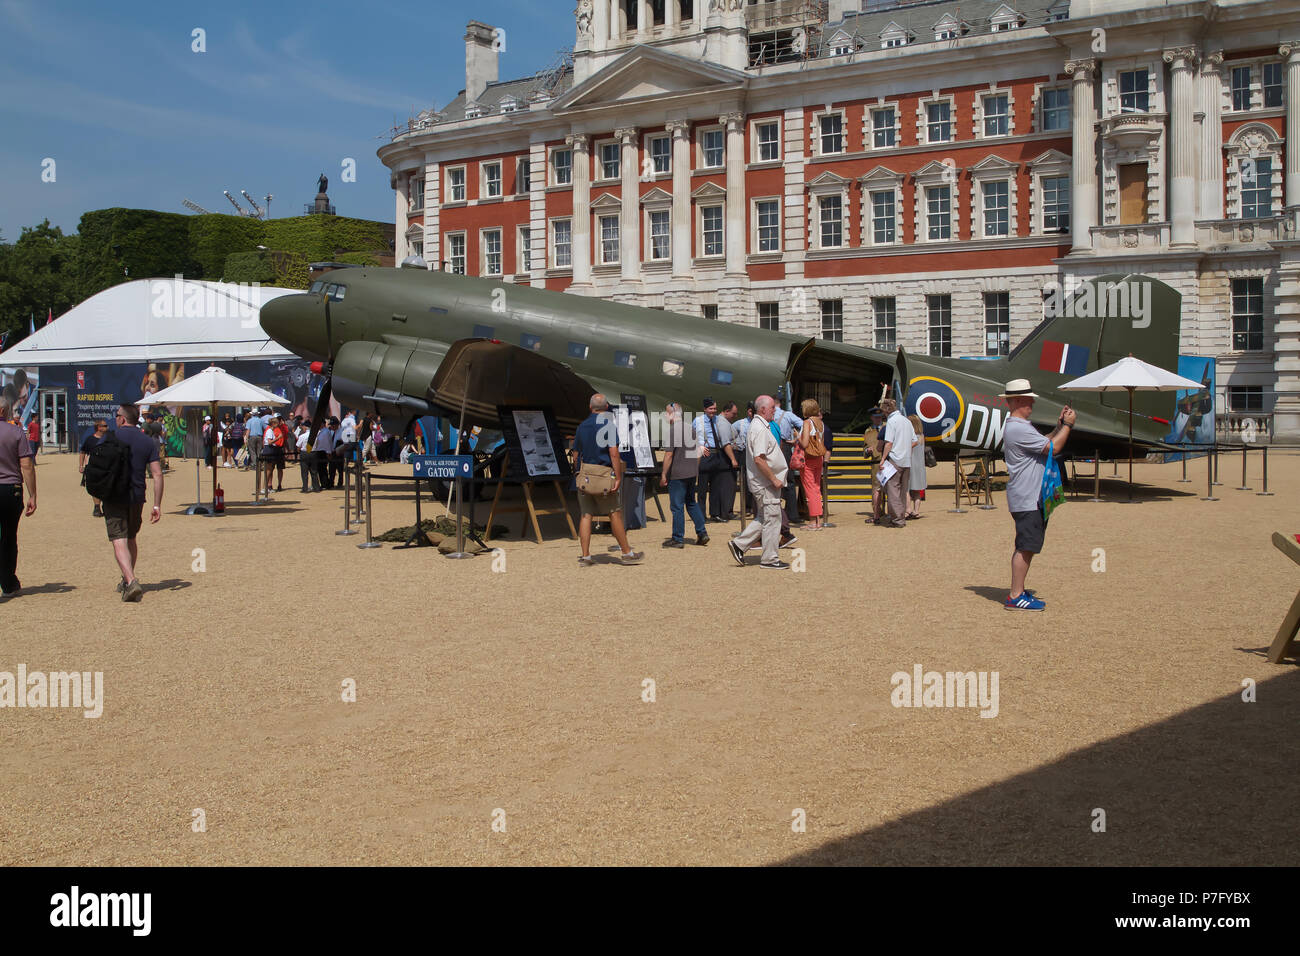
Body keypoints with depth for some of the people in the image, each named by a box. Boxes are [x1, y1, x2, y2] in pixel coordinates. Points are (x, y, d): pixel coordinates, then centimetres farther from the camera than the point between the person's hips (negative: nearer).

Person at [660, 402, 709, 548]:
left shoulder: (672, 429, -14)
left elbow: (669, 454, -17)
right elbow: (698, 452, 15)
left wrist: (663, 474, -11)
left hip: (677, 474, -8)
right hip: (692, 472, 8)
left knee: (677, 506, -1)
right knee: (691, 502, 18)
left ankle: (678, 539, 4)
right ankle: (702, 533, 13)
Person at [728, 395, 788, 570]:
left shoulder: (757, 426, 16)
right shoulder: (760, 430, -18)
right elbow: (758, 459, -26)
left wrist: (775, 478, 22)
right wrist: (774, 479, -20)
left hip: (764, 482, 10)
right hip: (765, 483, -10)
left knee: (764, 518, 15)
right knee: (772, 518, -3)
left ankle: (739, 544, 17)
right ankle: (770, 558, 5)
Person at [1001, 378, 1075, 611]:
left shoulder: (1016, 426, 17)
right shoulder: (1019, 429, -18)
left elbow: (1045, 443, 24)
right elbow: (1053, 447, -17)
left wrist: (1060, 425, 16)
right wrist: (1067, 425, -4)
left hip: (1028, 498, 11)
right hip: (1028, 500, -11)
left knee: (1024, 547, 15)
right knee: (1025, 548, -10)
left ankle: (1018, 591, 22)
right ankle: (1016, 597, -9)